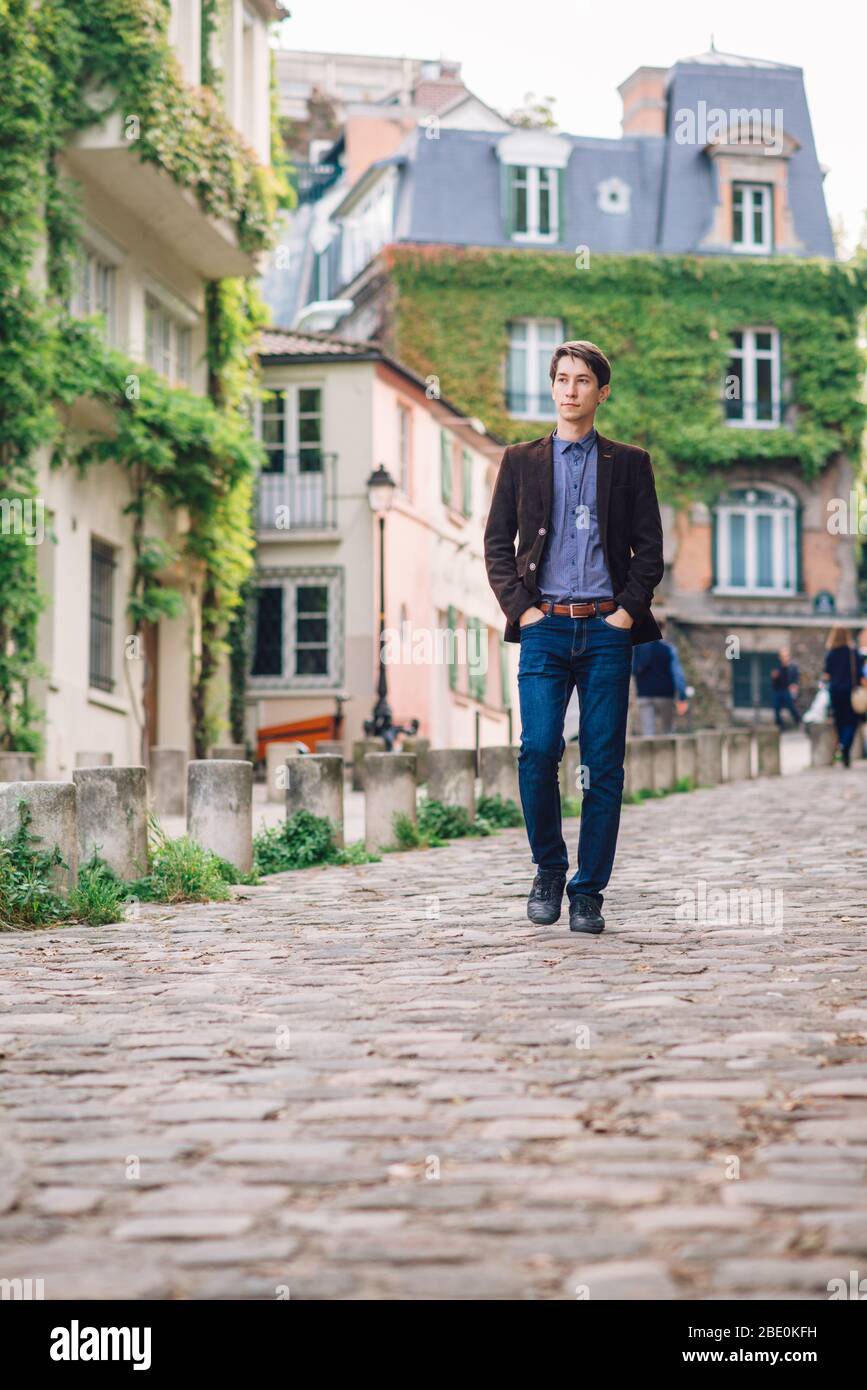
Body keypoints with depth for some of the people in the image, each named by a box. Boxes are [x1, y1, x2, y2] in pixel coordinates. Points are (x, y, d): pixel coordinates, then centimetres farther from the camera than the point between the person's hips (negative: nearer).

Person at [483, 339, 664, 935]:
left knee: (604, 763, -2)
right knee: (539, 751, -12)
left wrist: (629, 610, -4)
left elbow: (650, 548, 9)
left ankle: (589, 890, 6)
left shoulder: (630, 463, 11)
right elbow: (497, 543, 10)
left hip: (608, 629, 0)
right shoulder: (521, 461, 12)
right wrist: (520, 608, -2)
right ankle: (548, 870, 9)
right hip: (545, 627, 0)